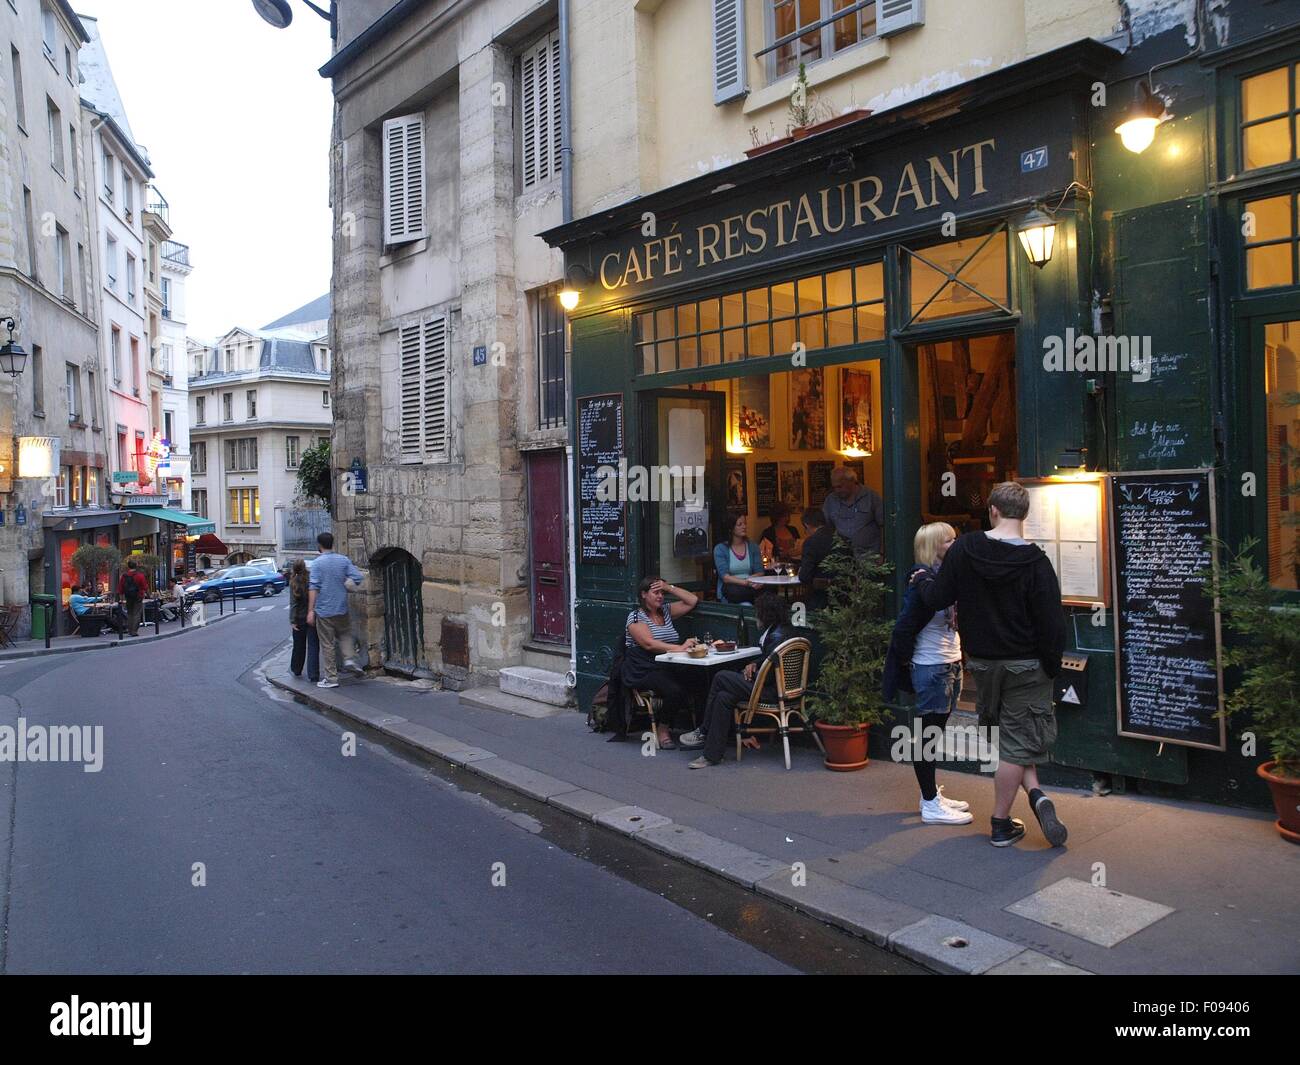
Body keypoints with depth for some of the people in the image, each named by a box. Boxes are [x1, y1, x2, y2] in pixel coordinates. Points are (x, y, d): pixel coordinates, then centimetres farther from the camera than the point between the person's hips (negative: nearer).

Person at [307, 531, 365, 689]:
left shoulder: (317, 563, -8)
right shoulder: (344, 560, 0)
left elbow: (313, 587, -15)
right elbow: (358, 577, -7)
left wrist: (311, 610, -15)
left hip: (324, 610, -3)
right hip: (342, 608, 3)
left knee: (327, 645, 4)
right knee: (345, 634, 25)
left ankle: (331, 678, 8)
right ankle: (348, 659, 2)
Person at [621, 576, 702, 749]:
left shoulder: (666, 611, 20)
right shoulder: (636, 616, 0)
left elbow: (693, 600, 22)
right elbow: (649, 644, -15)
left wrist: (670, 588, 11)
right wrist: (680, 648, -24)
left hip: (666, 670, 6)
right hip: (643, 672, -6)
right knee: (674, 690, -33)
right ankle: (663, 730, -9)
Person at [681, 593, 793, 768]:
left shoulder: (776, 637, -21)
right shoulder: (785, 629, 11)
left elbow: (768, 676, -22)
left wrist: (752, 674, -4)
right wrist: (755, 665, 6)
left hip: (772, 692, -10)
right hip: (777, 686, 10)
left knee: (721, 677, -9)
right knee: (724, 697, 0)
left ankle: (704, 732, 4)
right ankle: (712, 755, 2)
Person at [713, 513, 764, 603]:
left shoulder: (753, 546, 15)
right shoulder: (720, 548, 3)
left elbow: (760, 573, 7)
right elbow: (725, 577, -8)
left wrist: (750, 580, -17)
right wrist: (745, 582, -23)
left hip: (751, 586, 2)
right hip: (730, 588, -2)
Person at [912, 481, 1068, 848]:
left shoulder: (962, 550, -8)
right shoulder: (1035, 561, -16)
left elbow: (936, 599, -3)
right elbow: (1052, 622, -15)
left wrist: (922, 579, 18)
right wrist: (1052, 665, -2)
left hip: (981, 661, 3)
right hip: (1025, 665, -3)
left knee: (1011, 737, 20)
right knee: (1017, 740, 6)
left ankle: (1034, 793, 8)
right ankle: (1001, 824, 9)